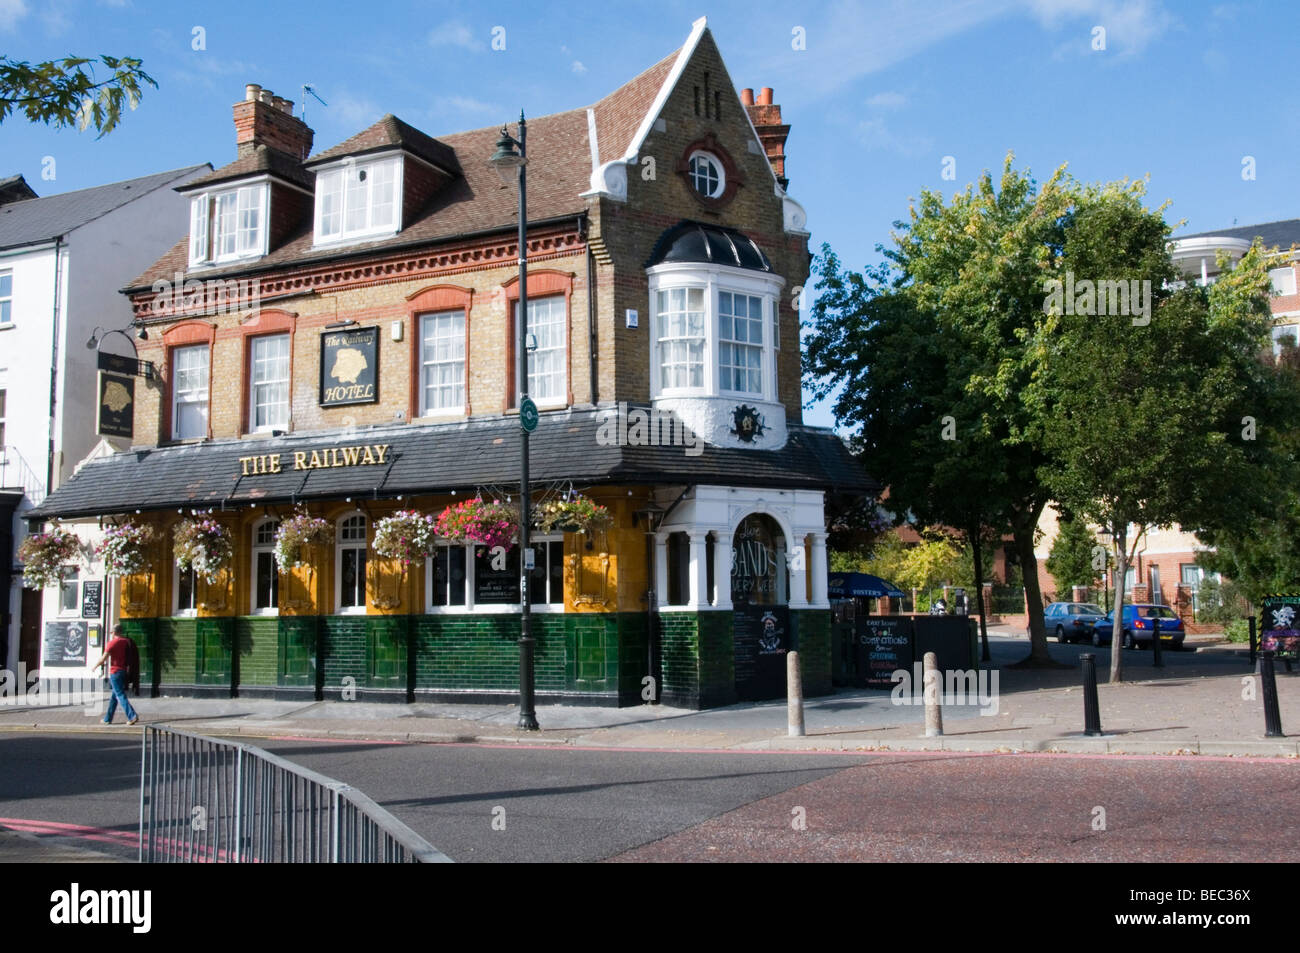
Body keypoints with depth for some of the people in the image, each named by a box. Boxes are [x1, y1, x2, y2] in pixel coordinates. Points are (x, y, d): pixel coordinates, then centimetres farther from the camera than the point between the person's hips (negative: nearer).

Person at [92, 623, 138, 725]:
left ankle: (132, 716, -18)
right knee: (114, 696, 17)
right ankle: (108, 719, 25)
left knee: (120, 695, -7)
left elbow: (103, 658, -9)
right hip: (125, 671, 7)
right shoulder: (127, 642, 8)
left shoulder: (112, 643, -10)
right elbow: (131, 657, 10)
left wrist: (95, 667, 7)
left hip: (115, 672, -7)